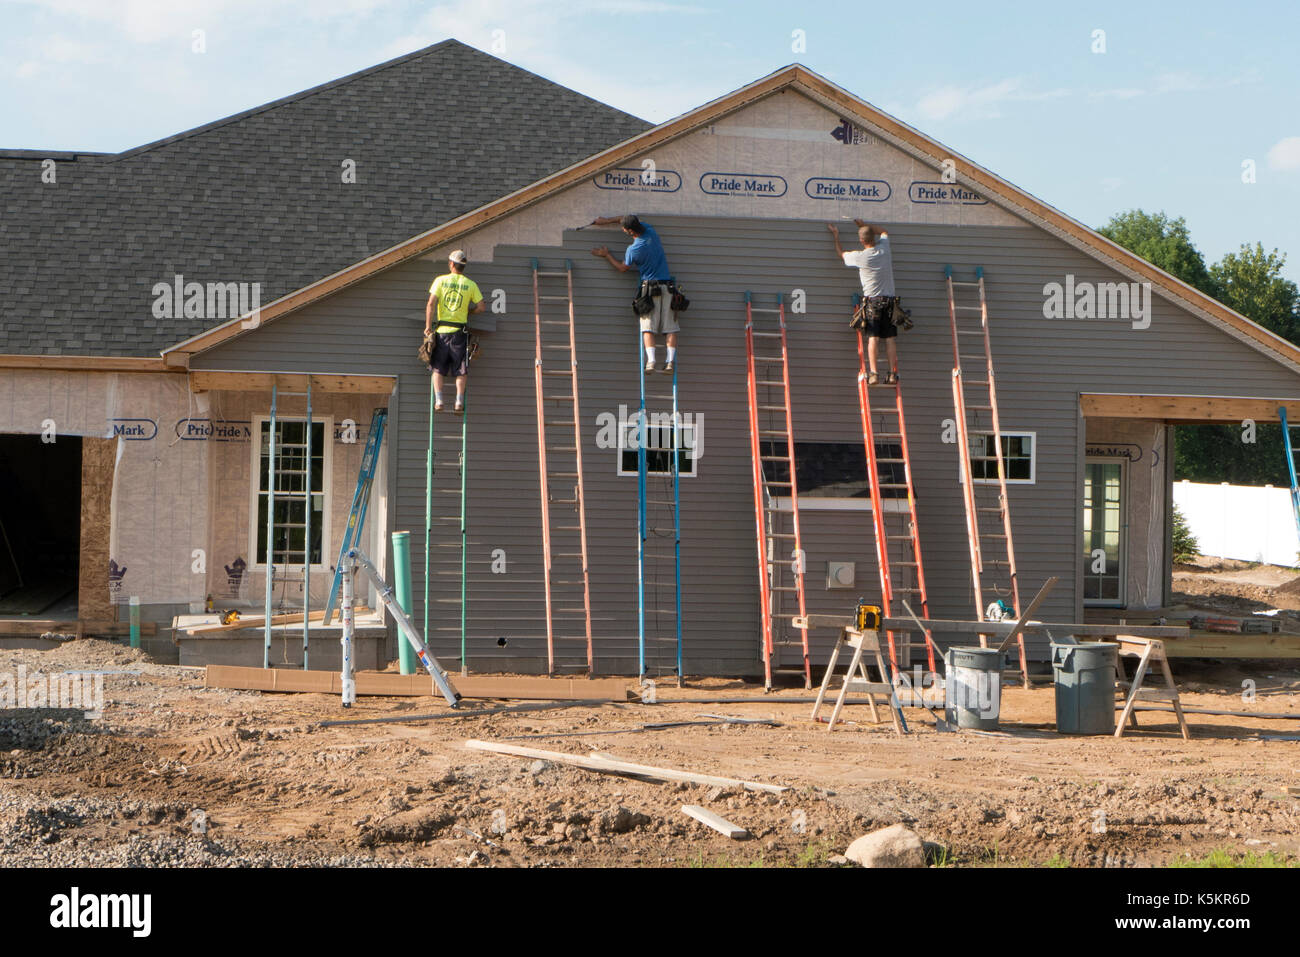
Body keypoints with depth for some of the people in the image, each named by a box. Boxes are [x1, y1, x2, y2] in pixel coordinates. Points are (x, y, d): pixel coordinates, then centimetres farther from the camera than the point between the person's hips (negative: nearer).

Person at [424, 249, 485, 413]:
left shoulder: (441, 280, 0)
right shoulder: (470, 284, 2)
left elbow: (431, 304, -7)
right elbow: (482, 307, 2)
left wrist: (428, 327, -3)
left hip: (442, 330, 0)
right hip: (460, 331, 0)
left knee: (437, 368, 5)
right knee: (460, 369, 4)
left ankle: (438, 399, -7)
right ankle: (459, 401, -6)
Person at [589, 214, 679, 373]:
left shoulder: (633, 250, -12)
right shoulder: (650, 230, 2)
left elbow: (622, 268, 9)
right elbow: (624, 219, 20)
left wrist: (606, 255, 19)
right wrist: (606, 220, 24)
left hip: (649, 286, -5)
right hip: (667, 285, 5)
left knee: (648, 327, -1)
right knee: (670, 327, 1)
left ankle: (651, 361, -15)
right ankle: (670, 361, -8)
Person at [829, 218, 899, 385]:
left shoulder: (860, 256, -9)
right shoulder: (884, 249, 2)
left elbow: (842, 254, 12)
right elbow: (883, 232, 25)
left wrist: (836, 237, 25)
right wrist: (864, 225, 28)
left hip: (872, 300, -3)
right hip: (889, 299, 3)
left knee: (873, 338, -4)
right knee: (890, 338, 2)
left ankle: (873, 373, -12)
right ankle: (893, 373, 1)